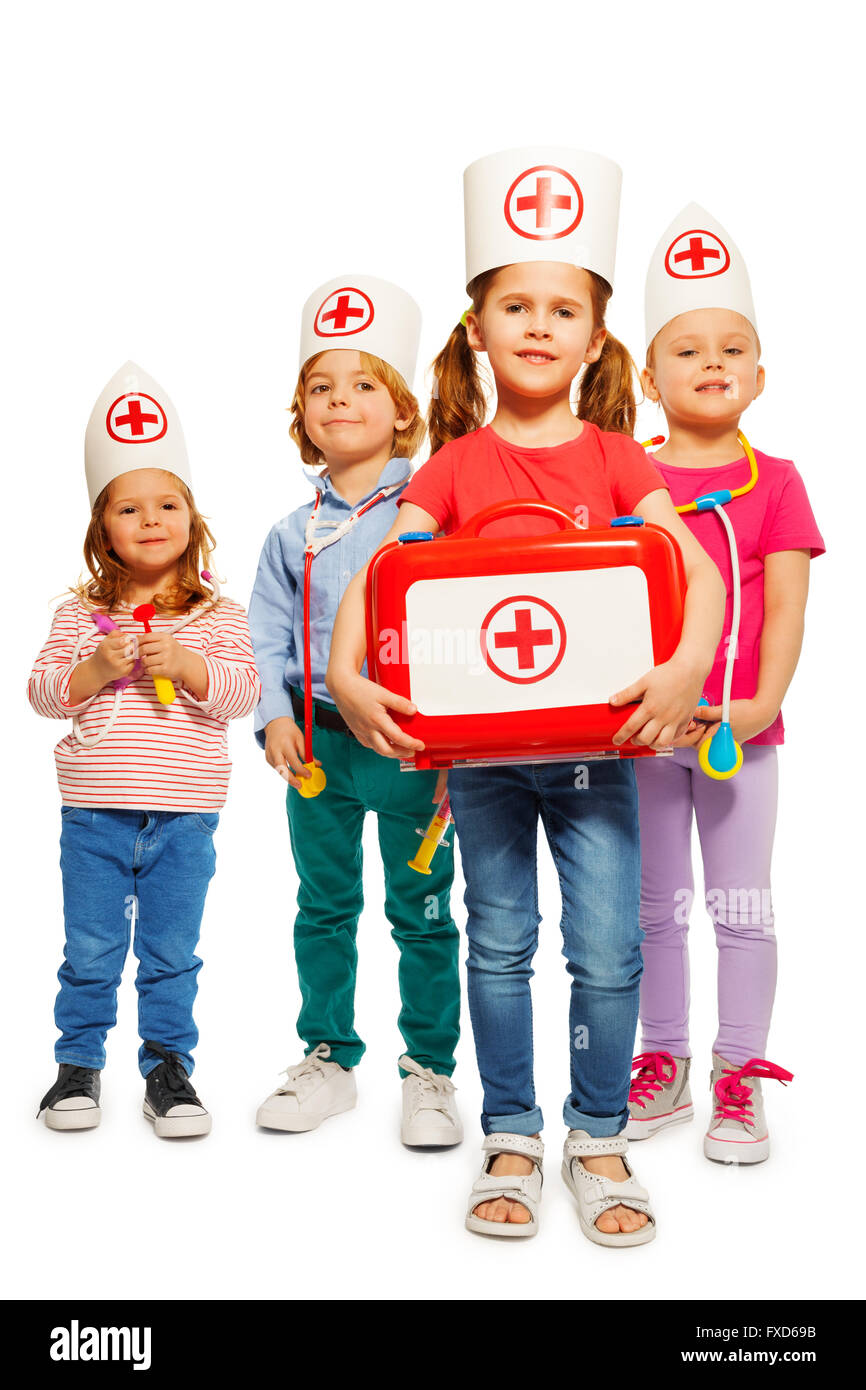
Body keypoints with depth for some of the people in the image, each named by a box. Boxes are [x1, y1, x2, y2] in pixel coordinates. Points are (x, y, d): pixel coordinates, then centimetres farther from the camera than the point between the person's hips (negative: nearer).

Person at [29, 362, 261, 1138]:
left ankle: (169, 1066, 24)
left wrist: (185, 665, -21)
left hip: (184, 815, 0)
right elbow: (43, 691, 1)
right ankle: (80, 1061, 26)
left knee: (172, 952, 9)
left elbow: (244, 692, -7)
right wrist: (96, 670, -16)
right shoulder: (81, 614, 3)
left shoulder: (219, 616, 1)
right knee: (91, 951, 9)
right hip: (94, 812, 1)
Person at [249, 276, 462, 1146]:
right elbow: (266, 635, 10)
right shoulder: (294, 533, 8)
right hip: (318, 740, 4)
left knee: (422, 912, 5)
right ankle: (327, 1059, 29)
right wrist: (274, 717, -4)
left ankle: (429, 1069, 19)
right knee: (323, 908, 14)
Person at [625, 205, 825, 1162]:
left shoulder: (774, 482, 1)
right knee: (655, 904, 11)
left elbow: (785, 607, -3)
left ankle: (739, 1077, 20)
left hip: (739, 724, -1)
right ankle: (663, 1065, 26)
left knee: (742, 904, 7)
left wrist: (762, 704, -15)